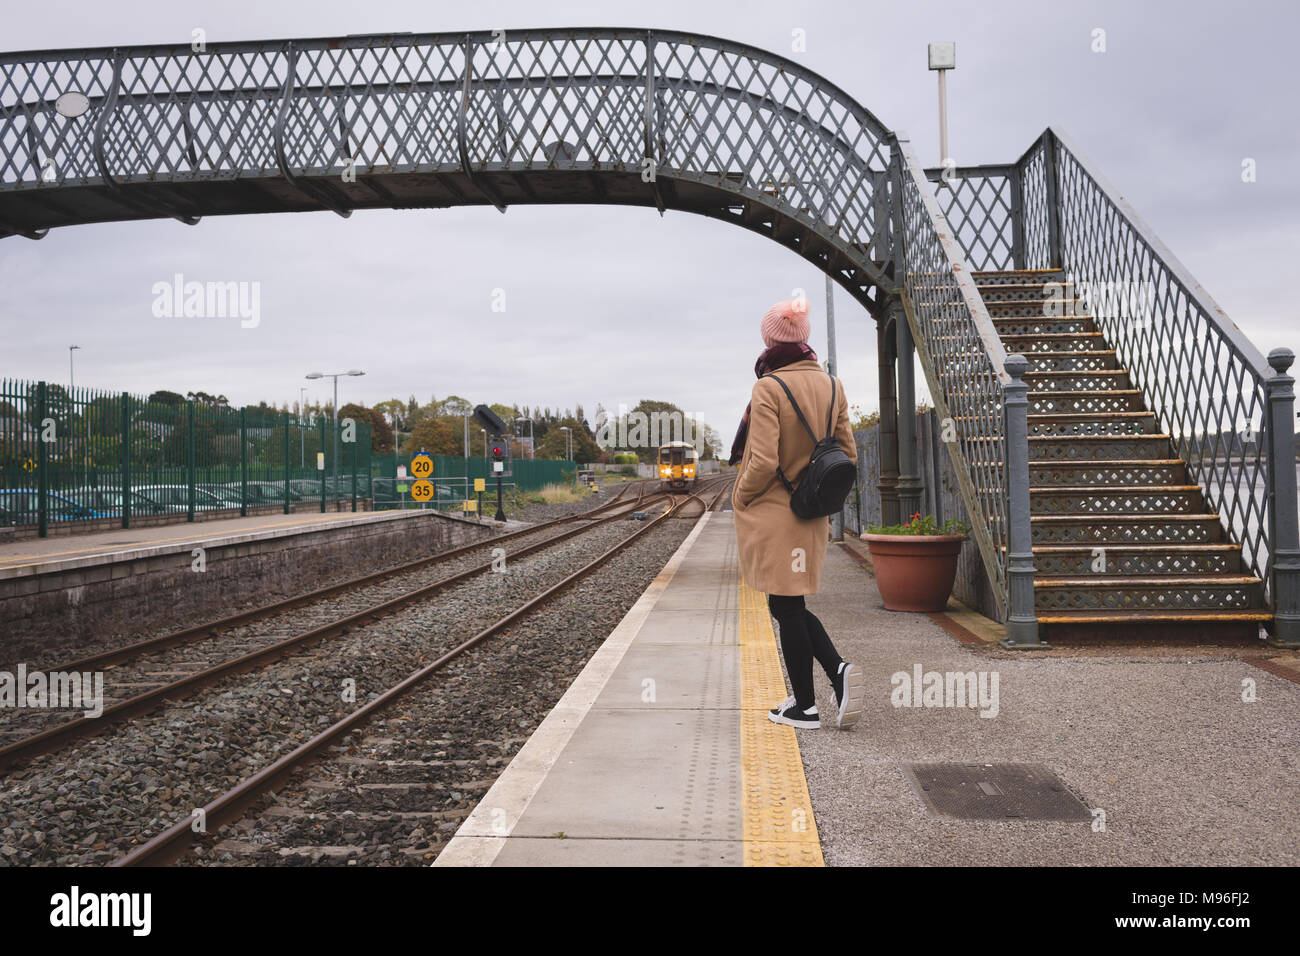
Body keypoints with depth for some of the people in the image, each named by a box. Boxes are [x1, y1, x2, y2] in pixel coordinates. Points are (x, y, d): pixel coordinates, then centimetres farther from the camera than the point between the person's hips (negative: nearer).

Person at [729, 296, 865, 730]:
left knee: (786, 607, 3)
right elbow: (848, 454, 10)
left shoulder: (768, 388, -16)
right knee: (790, 605, 19)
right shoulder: (831, 385, 5)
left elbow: (763, 463, -21)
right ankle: (838, 668, 1)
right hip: (812, 515, 7)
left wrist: (740, 498, -4)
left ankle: (804, 706, 12)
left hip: (774, 515, -7)